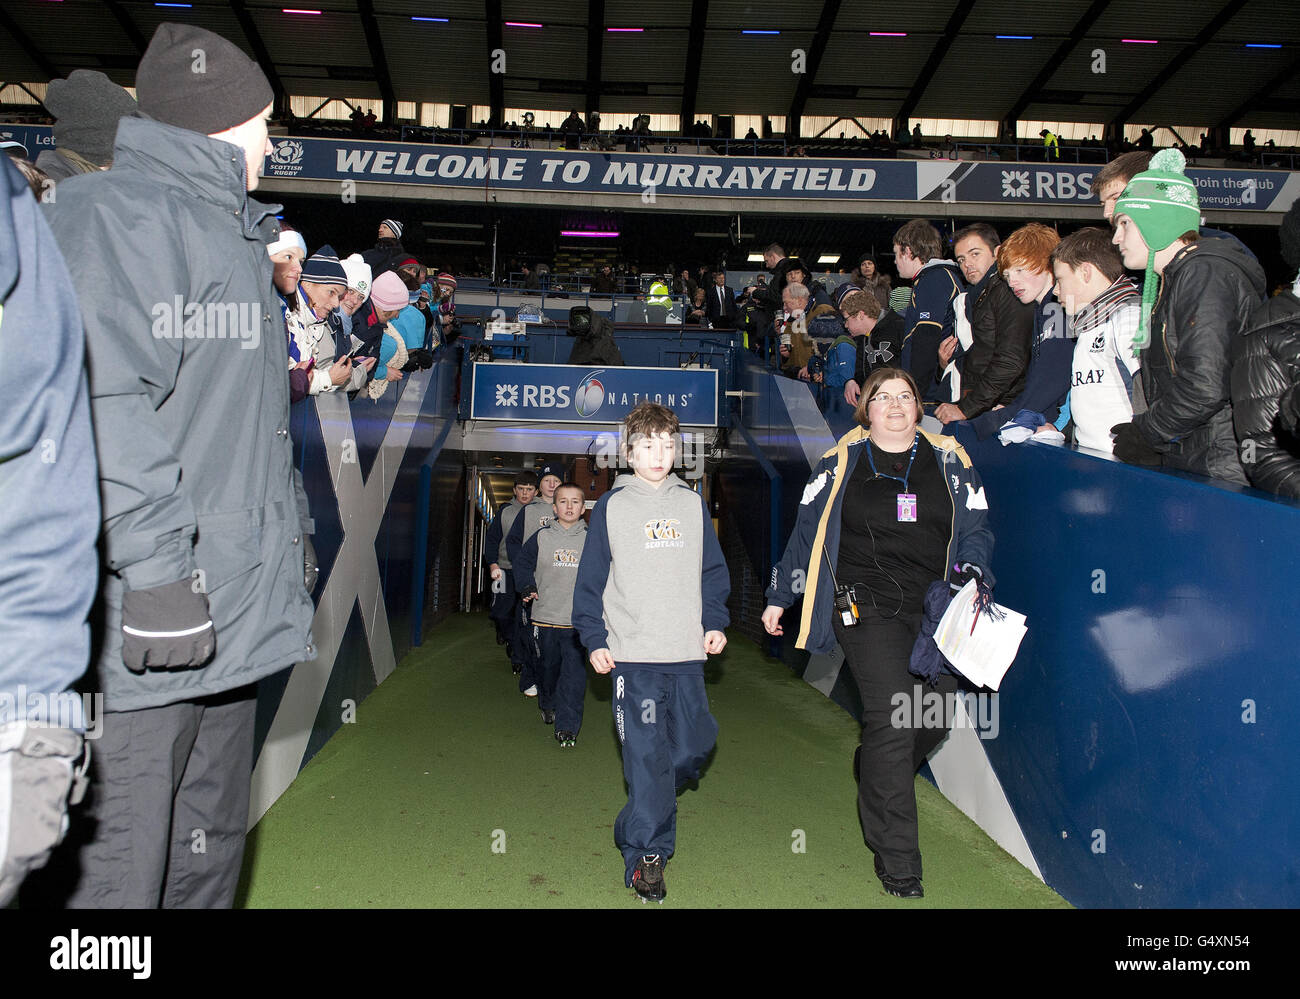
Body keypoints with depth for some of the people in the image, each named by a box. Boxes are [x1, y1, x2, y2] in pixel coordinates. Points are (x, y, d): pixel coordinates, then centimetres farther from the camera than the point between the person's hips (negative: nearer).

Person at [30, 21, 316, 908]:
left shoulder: (230, 233, 23)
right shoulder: (118, 211, -8)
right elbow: (107, 407, -20)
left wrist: (287, 531, 25)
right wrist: (156, 571, -22)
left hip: (226, 616, 10)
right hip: (139, 628, -10)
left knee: (208, 860, 18)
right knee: (111, 876, 0)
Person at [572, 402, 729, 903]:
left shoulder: (693, 505, 11)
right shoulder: (611, 506, 2)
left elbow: (713, 570, 16)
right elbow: (591, 578, 3)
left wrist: (714, 622, 5)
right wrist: (595, 639, -2)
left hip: (688, 653, 4)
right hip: (633, 654, -4)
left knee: (694, 744, 8)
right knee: (646, 755, -5)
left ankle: (638, 822, 31)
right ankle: (645, 856, 7)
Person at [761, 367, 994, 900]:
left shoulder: (949, 460, 12)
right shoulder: (841, 462, 7)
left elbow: (975, 530, 13)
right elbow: (808, 531, 12)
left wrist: (969, 576, -7)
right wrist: (779, 597, 14)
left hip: (936, 610, 4)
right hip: (868, 609, -3)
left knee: (936, 715, 2)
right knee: (892, 718, -13)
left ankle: (875, 772, 37)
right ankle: (898, 867, -4)